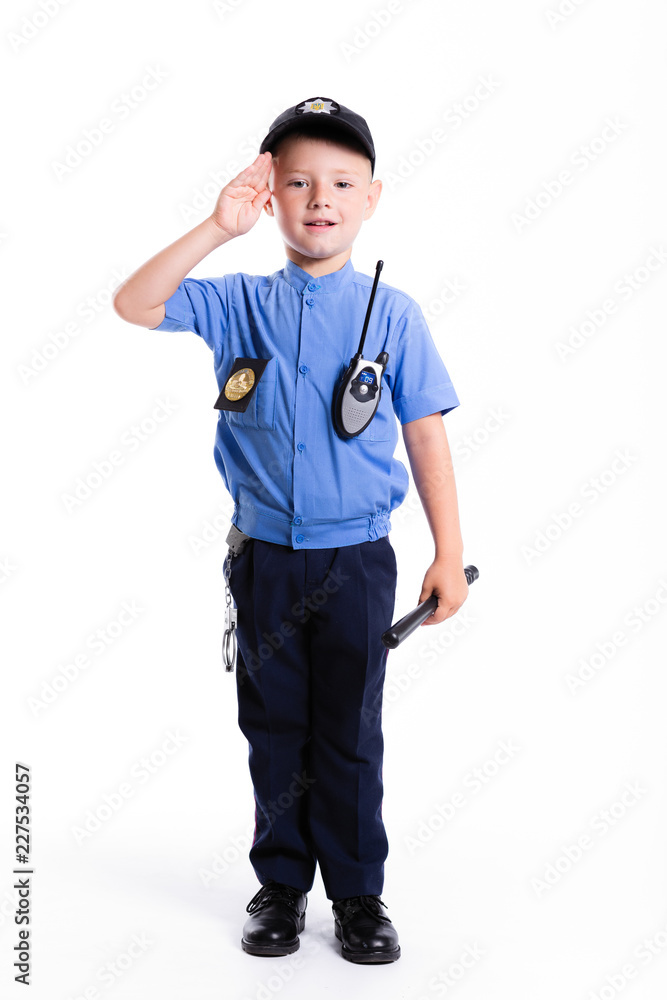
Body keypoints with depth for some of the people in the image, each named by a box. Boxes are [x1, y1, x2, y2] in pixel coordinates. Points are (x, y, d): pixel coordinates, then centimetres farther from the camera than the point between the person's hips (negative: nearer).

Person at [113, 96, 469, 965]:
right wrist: (219, 227, -18)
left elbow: (426, 437, 1)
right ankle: (281, 884, 29)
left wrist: (450, 552, -2)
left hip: (356, 559, -1)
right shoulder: (239, 303, 2)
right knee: (273, 728, 12)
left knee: (349, 735, 9)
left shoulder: (392, 314, -1)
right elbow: (134, 306, -10)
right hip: (264, 557, 1)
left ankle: (358, 893, 25)